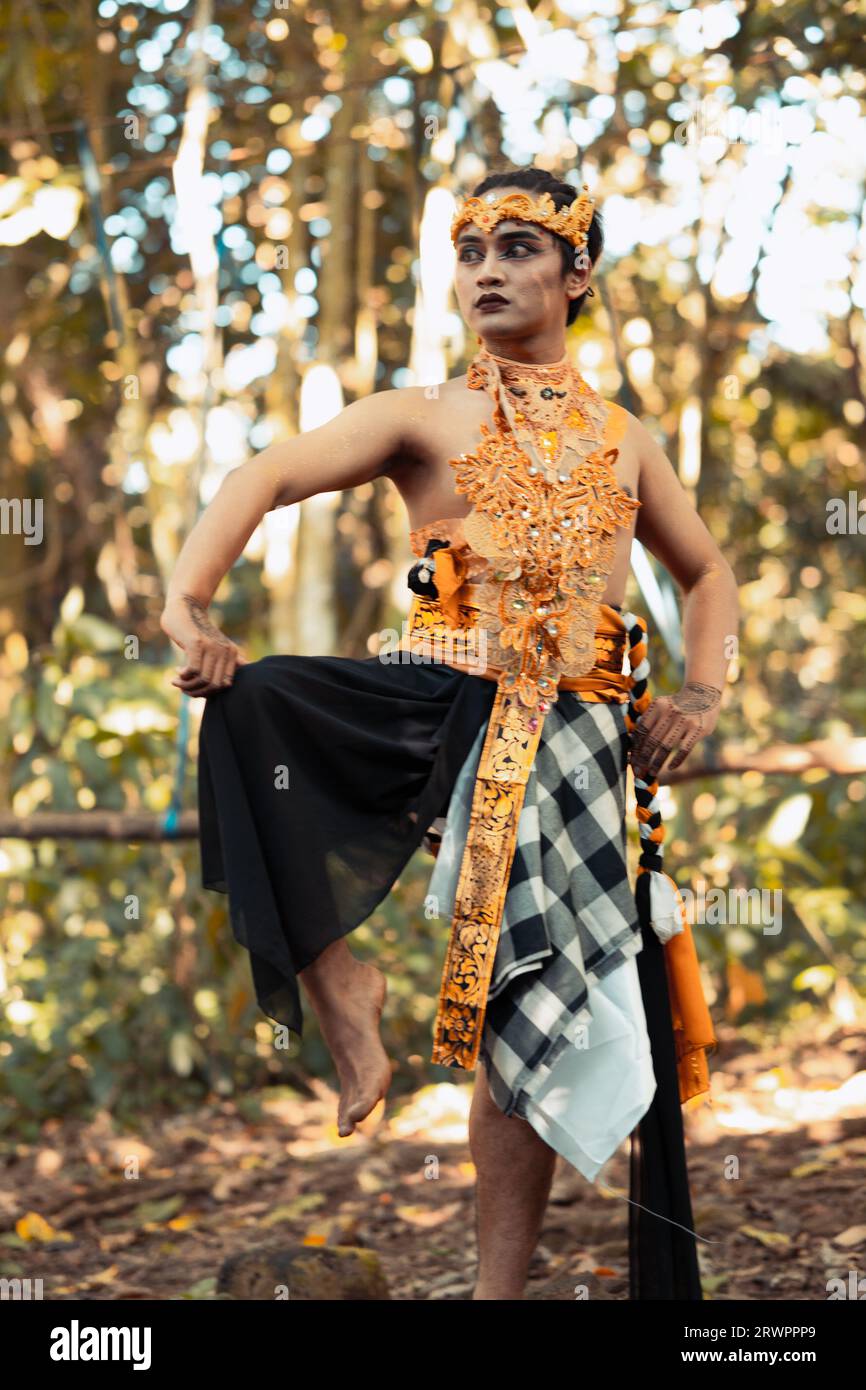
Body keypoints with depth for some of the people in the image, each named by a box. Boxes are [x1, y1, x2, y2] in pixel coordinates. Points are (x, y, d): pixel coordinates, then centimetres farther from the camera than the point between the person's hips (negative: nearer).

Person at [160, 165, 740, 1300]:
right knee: (253, 703, -32)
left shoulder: (624, 441, 16)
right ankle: (333, 976, -18)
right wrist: (189, 600, -24)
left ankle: (499, 1287, 15)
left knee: (539, 1030, 2)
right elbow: (262, 480, -6)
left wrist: (701, 695, 9)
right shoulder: (425, 420, 7)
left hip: (575, 740, 2)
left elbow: (709, 575, 27)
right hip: (442, 706, -2)